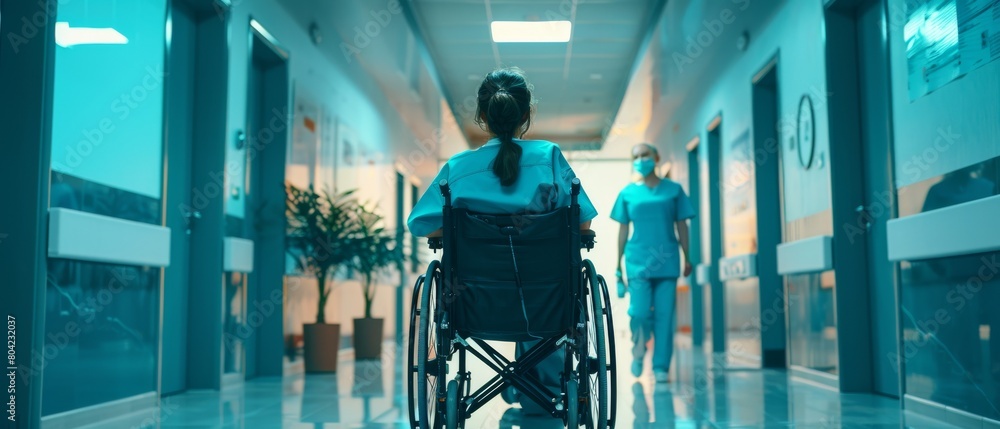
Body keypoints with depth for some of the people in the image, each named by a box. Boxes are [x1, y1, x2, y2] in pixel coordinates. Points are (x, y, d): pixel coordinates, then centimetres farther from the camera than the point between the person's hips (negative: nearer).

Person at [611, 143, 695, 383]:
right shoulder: (628, 193, 6)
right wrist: (618, 264, 7)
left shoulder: (673, 190, 6)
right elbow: (623, 230, 9)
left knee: (664, 315, 0)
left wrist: (687, 258, 5)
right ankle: (638, 351, 22)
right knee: (640, 312, -7)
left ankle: (661, 366, 10)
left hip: (667, 261, 0)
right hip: (638, 261, 0)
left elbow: (682, 226, 9)